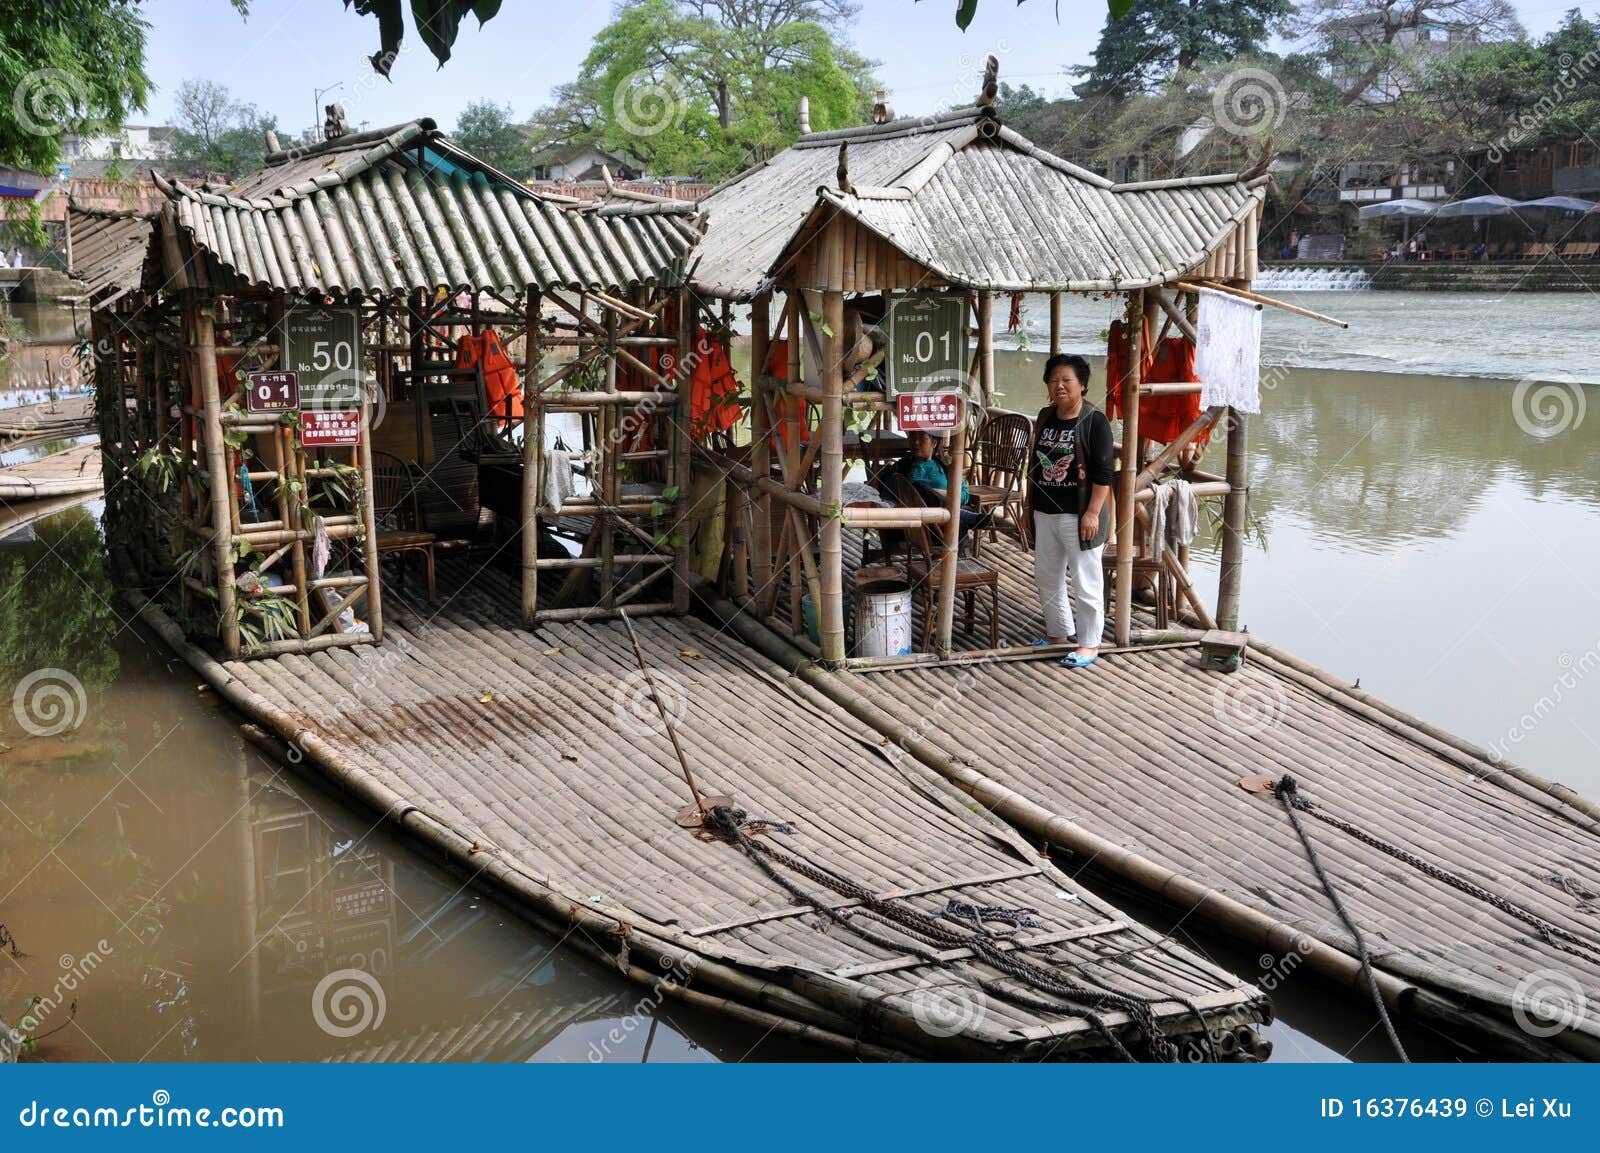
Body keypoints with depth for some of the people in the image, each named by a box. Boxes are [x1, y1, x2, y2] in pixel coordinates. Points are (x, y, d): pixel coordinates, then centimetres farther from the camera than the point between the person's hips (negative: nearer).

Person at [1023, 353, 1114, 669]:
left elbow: (1103, 473, -13)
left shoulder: (1094, 421, -10)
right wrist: (1028, 507, 16)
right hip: (1044, 514, 7)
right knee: (1046, 577, 16)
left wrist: (1093, 513, -18)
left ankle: (1089, 643, 10)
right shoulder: (1045, 417, 10)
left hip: (1079, 516, -7)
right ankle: (1058, 633, 32)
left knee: (1086, 581, 1)